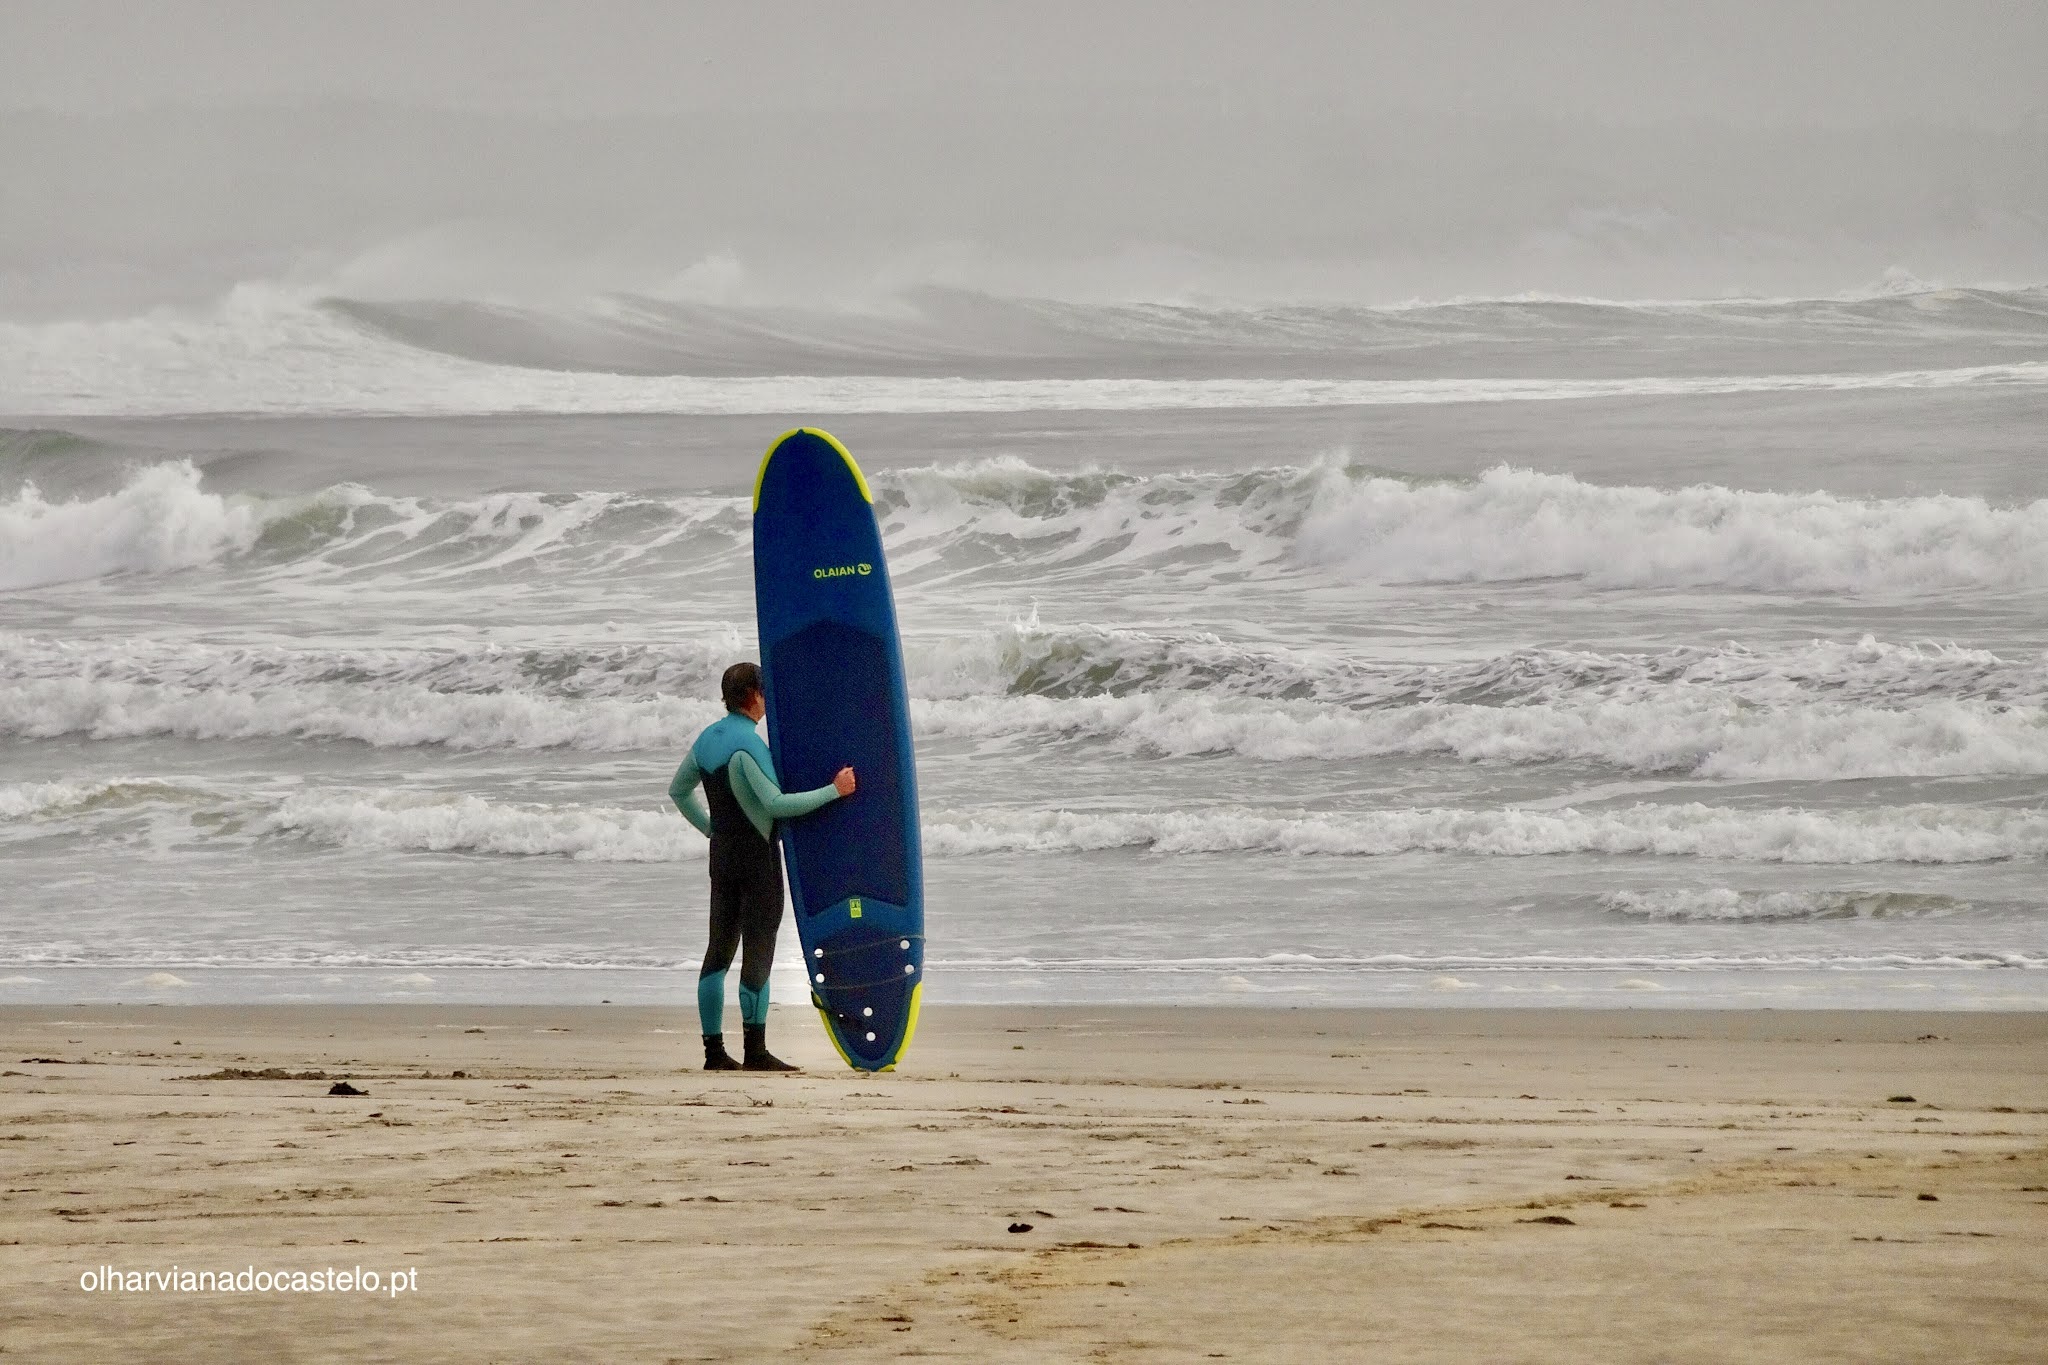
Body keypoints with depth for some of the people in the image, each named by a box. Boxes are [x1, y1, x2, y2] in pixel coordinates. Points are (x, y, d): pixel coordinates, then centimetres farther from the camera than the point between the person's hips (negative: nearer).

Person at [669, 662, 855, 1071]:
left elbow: (679, 790, 22)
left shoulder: (708, 738, 10)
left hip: (722, 853, 9)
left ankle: (714, 1049, 9)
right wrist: (835, 791, -20)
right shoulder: (748, 744, -18)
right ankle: (755, 1051, -9)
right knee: (758, 952, -7)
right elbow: (777, 804, -25)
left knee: (719, 950, 9)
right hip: (757, 857, -9)